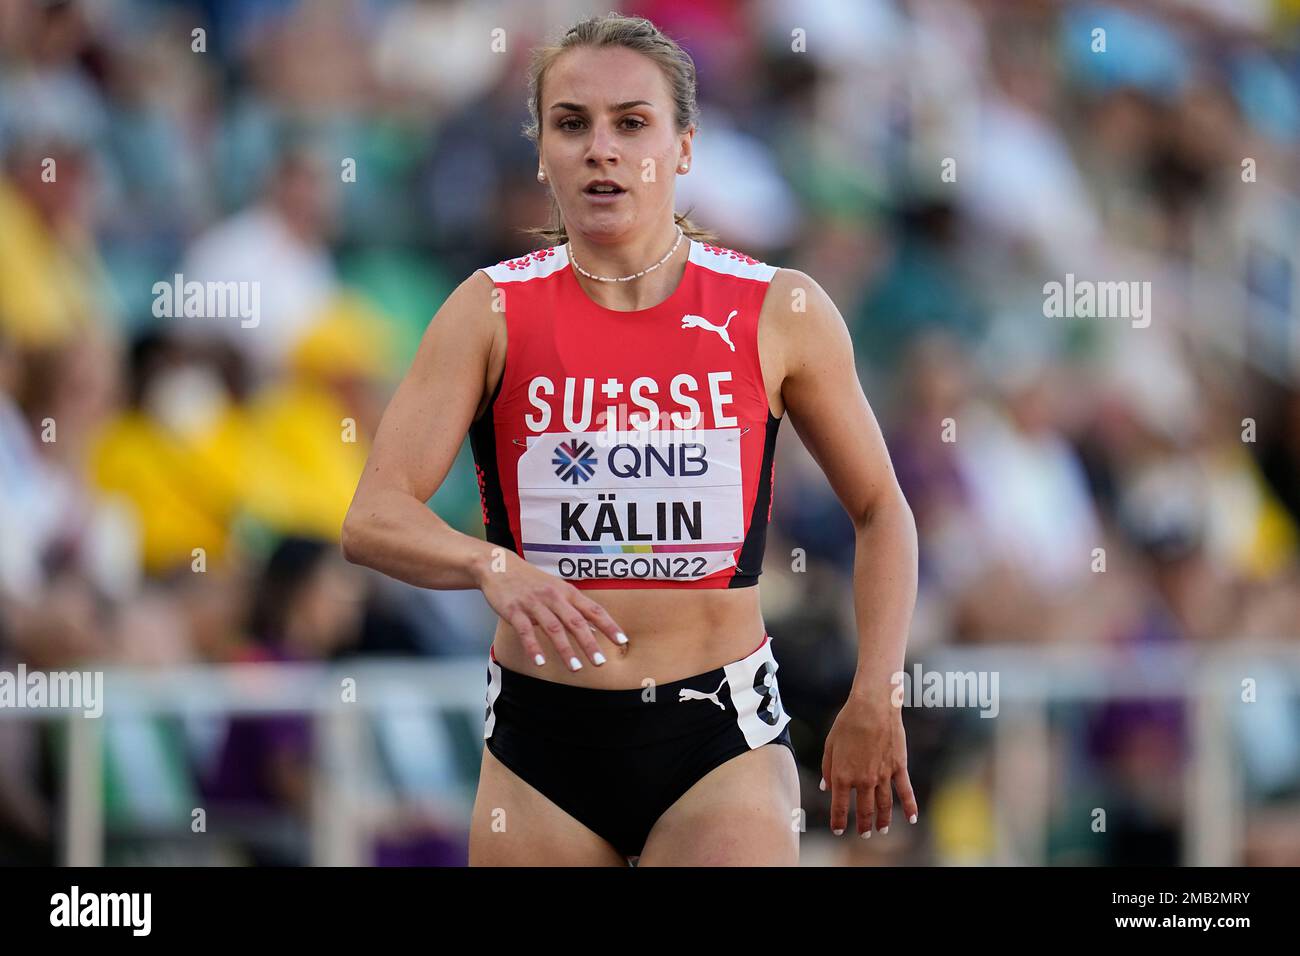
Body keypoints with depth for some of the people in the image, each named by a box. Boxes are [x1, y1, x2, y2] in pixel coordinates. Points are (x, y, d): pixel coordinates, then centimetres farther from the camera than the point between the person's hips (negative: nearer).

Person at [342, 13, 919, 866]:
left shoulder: (780, 313, 0)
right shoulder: (494, 313, -1)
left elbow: (881, 512, 12)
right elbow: (373, 519, -10)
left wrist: (875, 701, 2)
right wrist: (494, 567, -30)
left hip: (721, 736, -1)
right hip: (541, 739, 1)